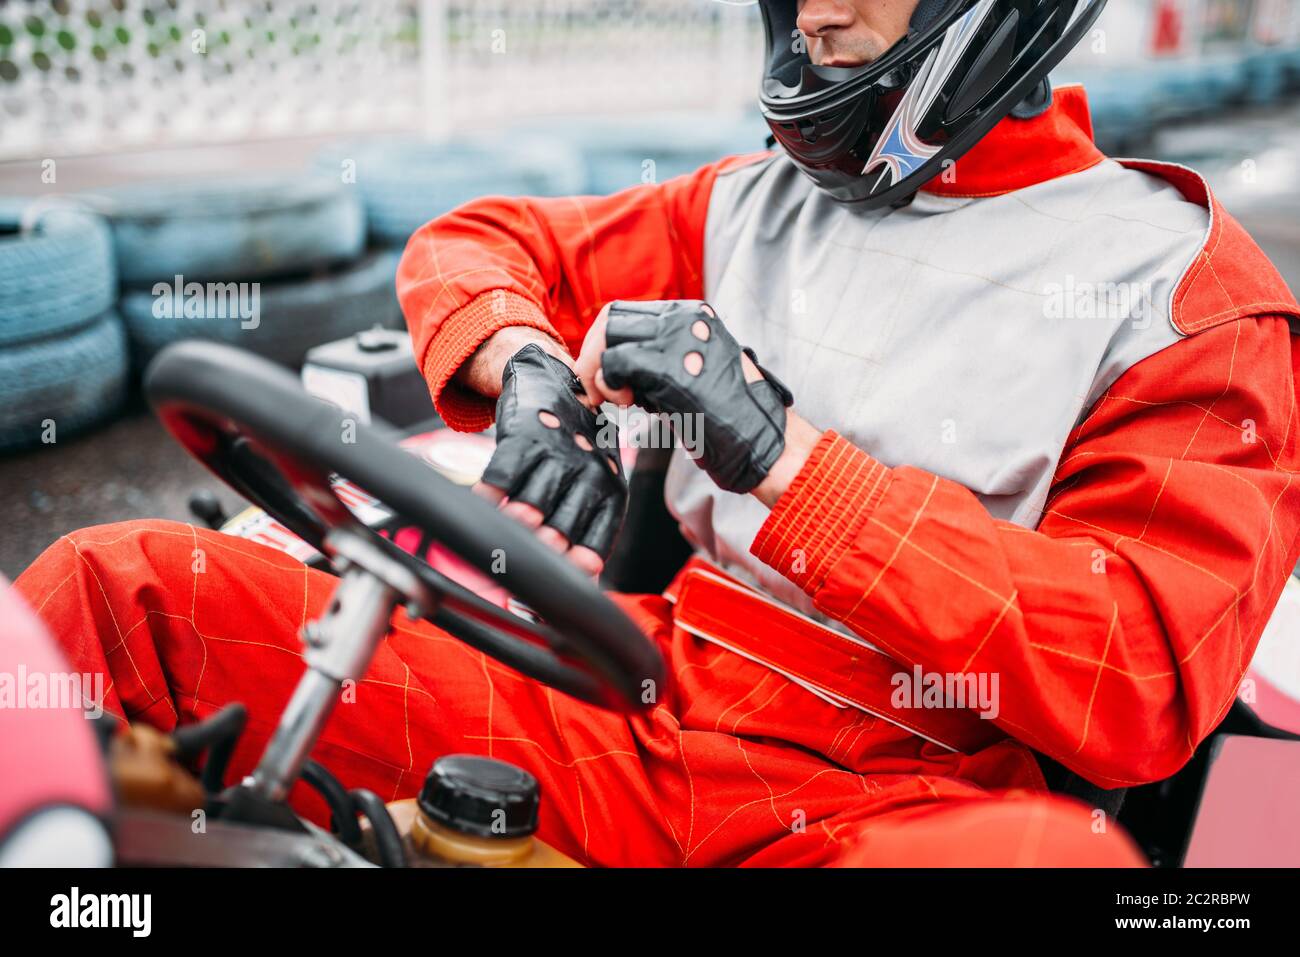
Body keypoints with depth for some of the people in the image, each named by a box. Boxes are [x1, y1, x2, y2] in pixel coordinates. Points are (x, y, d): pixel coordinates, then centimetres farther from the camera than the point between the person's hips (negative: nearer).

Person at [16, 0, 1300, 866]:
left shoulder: (1186, 286, 1)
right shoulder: (760, 201, 14)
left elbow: (1139, 684, -11)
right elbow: (477, 241, 21)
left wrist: (784, 453, -18)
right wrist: (533, 373, -4)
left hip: (895, 787, -3)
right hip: (647, 696, 4)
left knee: (1060, 855, -41)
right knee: (111, 586, -7)